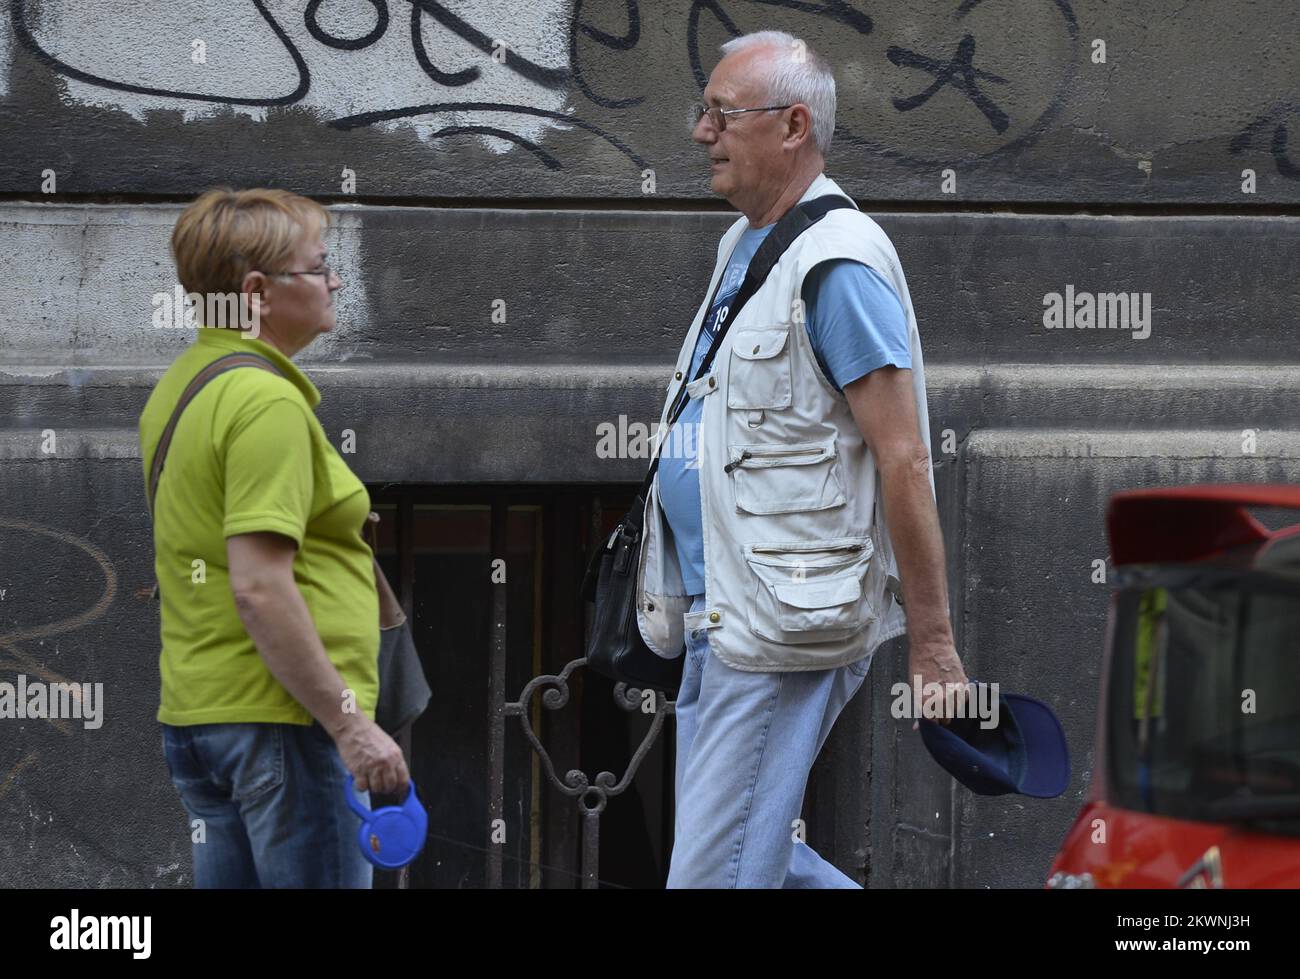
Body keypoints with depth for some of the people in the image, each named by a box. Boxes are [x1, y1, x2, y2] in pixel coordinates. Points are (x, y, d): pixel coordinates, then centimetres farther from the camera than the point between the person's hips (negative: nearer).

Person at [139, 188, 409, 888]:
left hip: (192, 715, 10)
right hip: (284, 720, -10)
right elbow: (260, 588, -24)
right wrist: (350, 724, -22)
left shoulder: (177, 387, 14)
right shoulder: (266, 400, -16)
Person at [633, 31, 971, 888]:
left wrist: (934, 650, -19)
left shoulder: (838, 265, -15)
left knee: (717, 870, -9)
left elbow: (904, 463, -18)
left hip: (790, 624, -10)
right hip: (720, 617, 10)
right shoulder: (743, 247, 16)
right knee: (760, 851, 14)